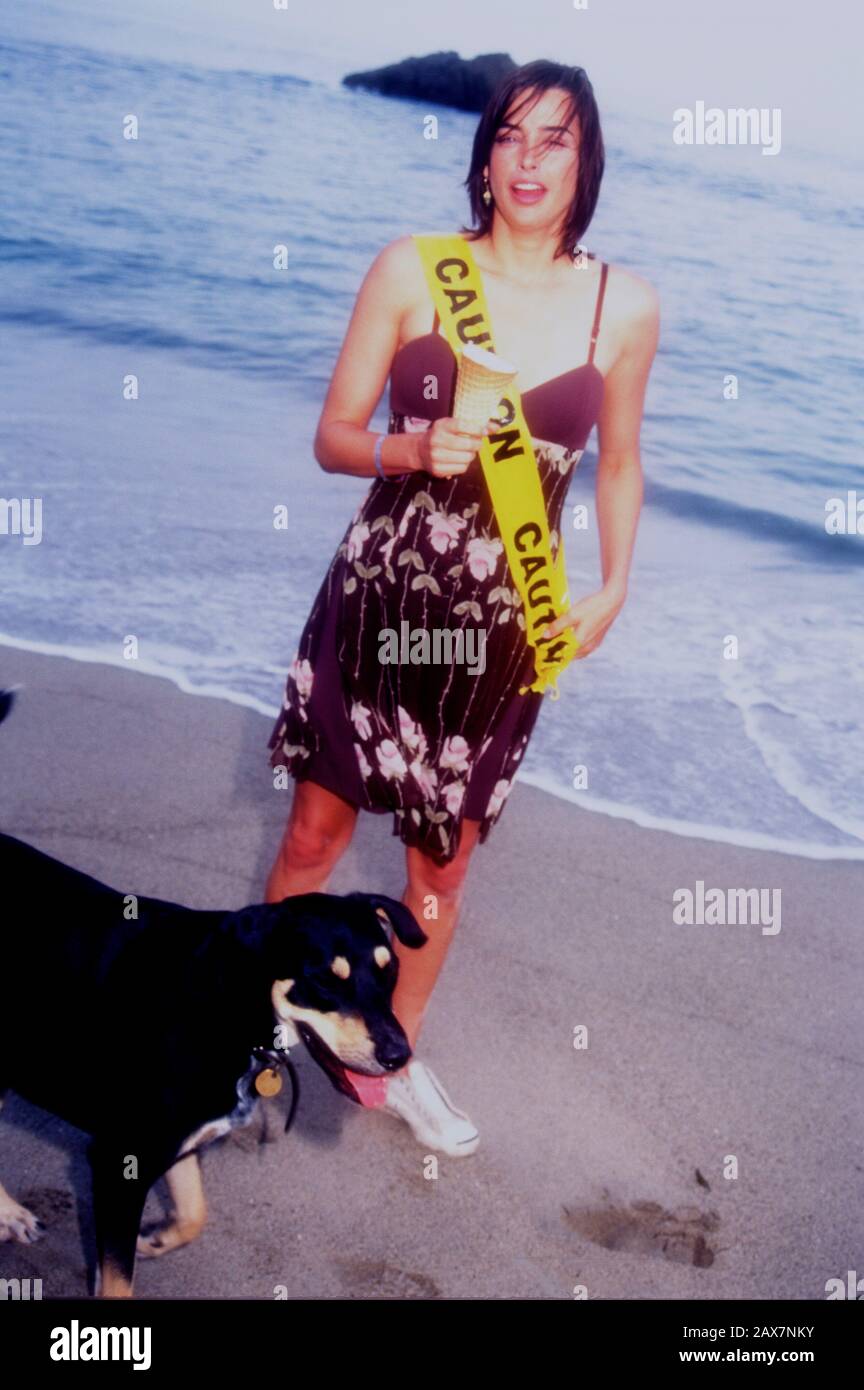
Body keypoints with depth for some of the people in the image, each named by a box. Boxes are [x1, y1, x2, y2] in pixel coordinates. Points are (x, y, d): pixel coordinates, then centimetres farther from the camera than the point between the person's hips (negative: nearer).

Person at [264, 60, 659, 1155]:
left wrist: (613, 588, -1)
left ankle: (389, 1061, 36)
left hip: (503, 630, 1)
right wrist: (415, 450, -22)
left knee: (443, 861, 14)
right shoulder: (411, 269, -6)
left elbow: (619, 463, 11)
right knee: (317, 828, 10)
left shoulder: (625, 306, -2)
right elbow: (334, 437, -2)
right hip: (375, 600, -1)